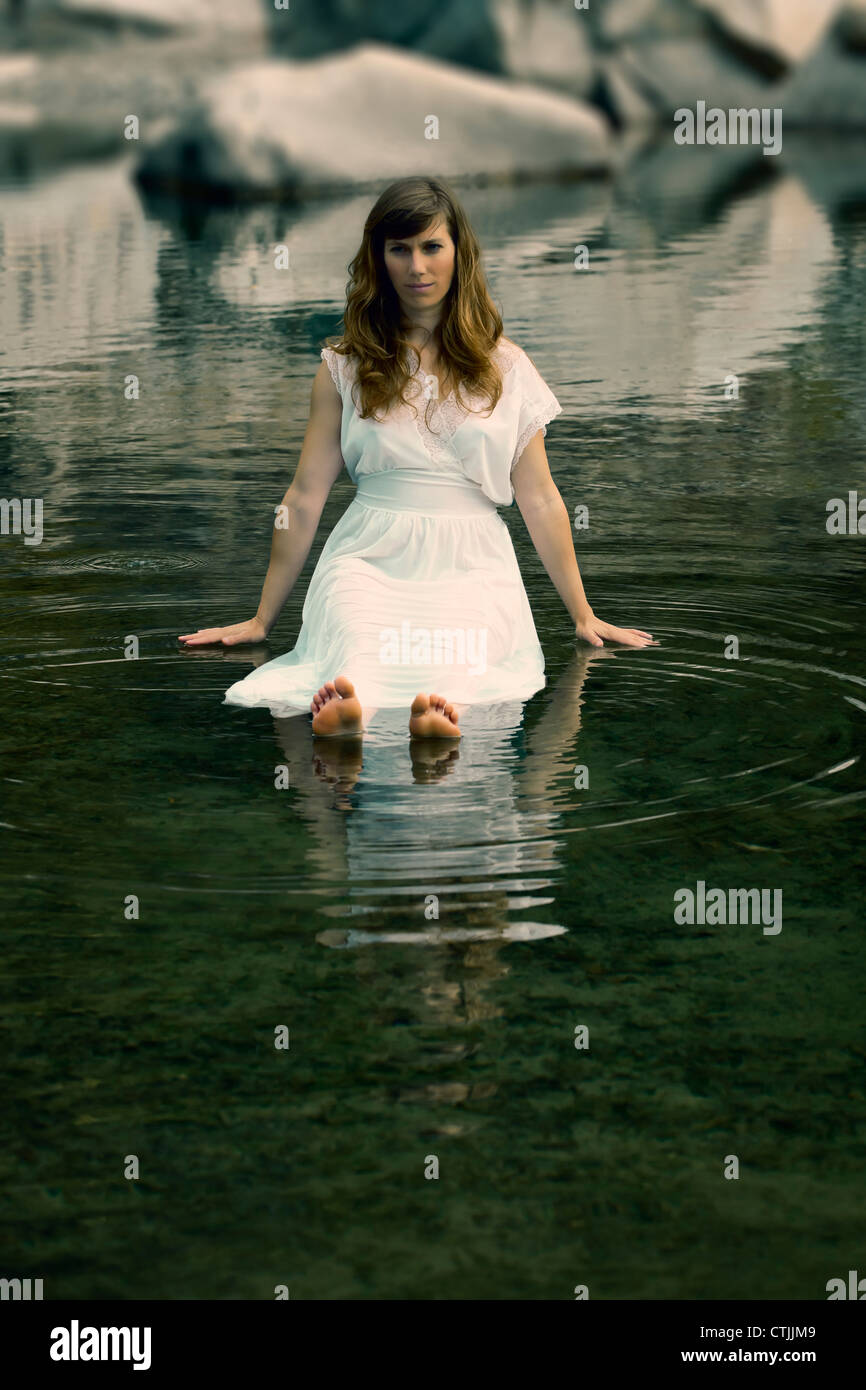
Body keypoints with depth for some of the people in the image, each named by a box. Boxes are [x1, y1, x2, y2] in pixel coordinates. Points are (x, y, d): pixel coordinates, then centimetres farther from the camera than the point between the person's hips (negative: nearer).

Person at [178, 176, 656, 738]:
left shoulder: (506, 366, 13)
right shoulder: (346, 365, 12)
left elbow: (540, 500, 15)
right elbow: (305, 497, 13)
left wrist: (583, 616, 15)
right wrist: (262, 620, 14)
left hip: (471, 567, 0)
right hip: (370, 559, 0)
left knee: (457, 651, -38)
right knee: (354, 636, -39)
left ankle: (442, 701, -65)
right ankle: (349, 698, -65)